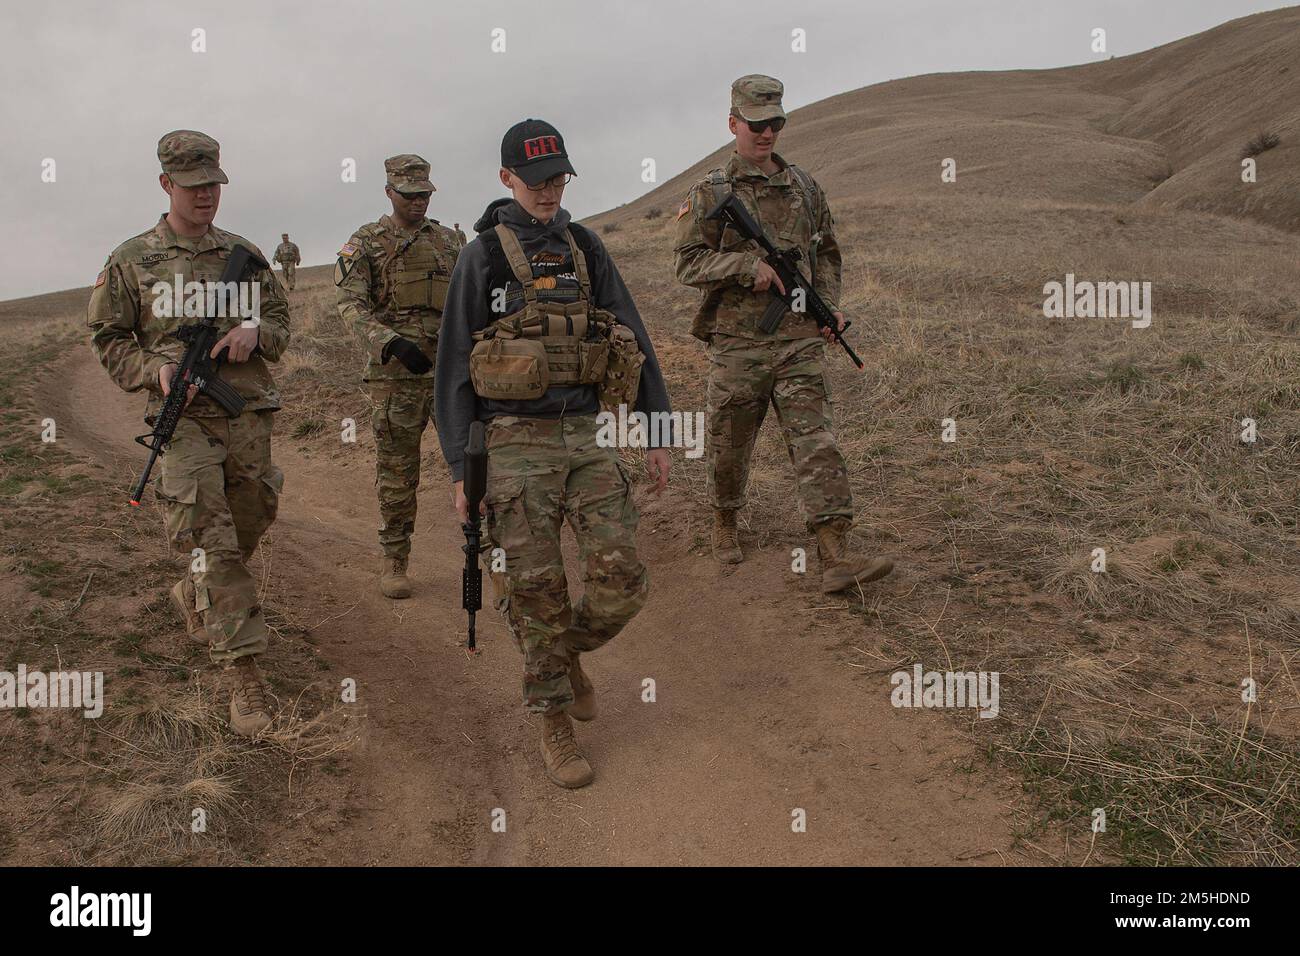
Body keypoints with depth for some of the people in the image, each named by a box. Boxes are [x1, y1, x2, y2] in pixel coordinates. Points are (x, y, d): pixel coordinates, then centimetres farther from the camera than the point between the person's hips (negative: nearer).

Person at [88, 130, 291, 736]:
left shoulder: (244, 255, 11)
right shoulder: (131, 261, 3)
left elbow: (280, 320, 17)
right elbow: (106, 338, 7)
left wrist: (256, 333, -7)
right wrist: (154, 369, -11)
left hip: (248, 414, 4)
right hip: (185, 418, -4)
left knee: (246, 530, 14)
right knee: (209, 540, -12)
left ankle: (192, 599, 45)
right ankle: (244, 674, -11)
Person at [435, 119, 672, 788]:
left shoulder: (586, 249, 12)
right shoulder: (483, 256, 1)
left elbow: (634, 341, 14)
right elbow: (454, 366, 1)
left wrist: (658, 433, 8)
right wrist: (460, 469, -3)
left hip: (588, 437, 3)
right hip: (517, 443, -3)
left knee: (620, 580, -5)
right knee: (537, 592, 0)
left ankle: (570, 655, 26)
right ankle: (555, 725, 17)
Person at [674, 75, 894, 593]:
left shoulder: (804, 186, 12)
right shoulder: (710, 192, 1)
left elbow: (827, 253, 21)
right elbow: (688, 263, -4)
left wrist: (830, 304, 5)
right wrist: (748, 265, -16)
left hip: (799, 339, 2)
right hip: (737, 341, -2)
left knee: (815, 442, -7)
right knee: (729, 443, 11)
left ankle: (837, 559, -11)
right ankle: (725, 524, 37)